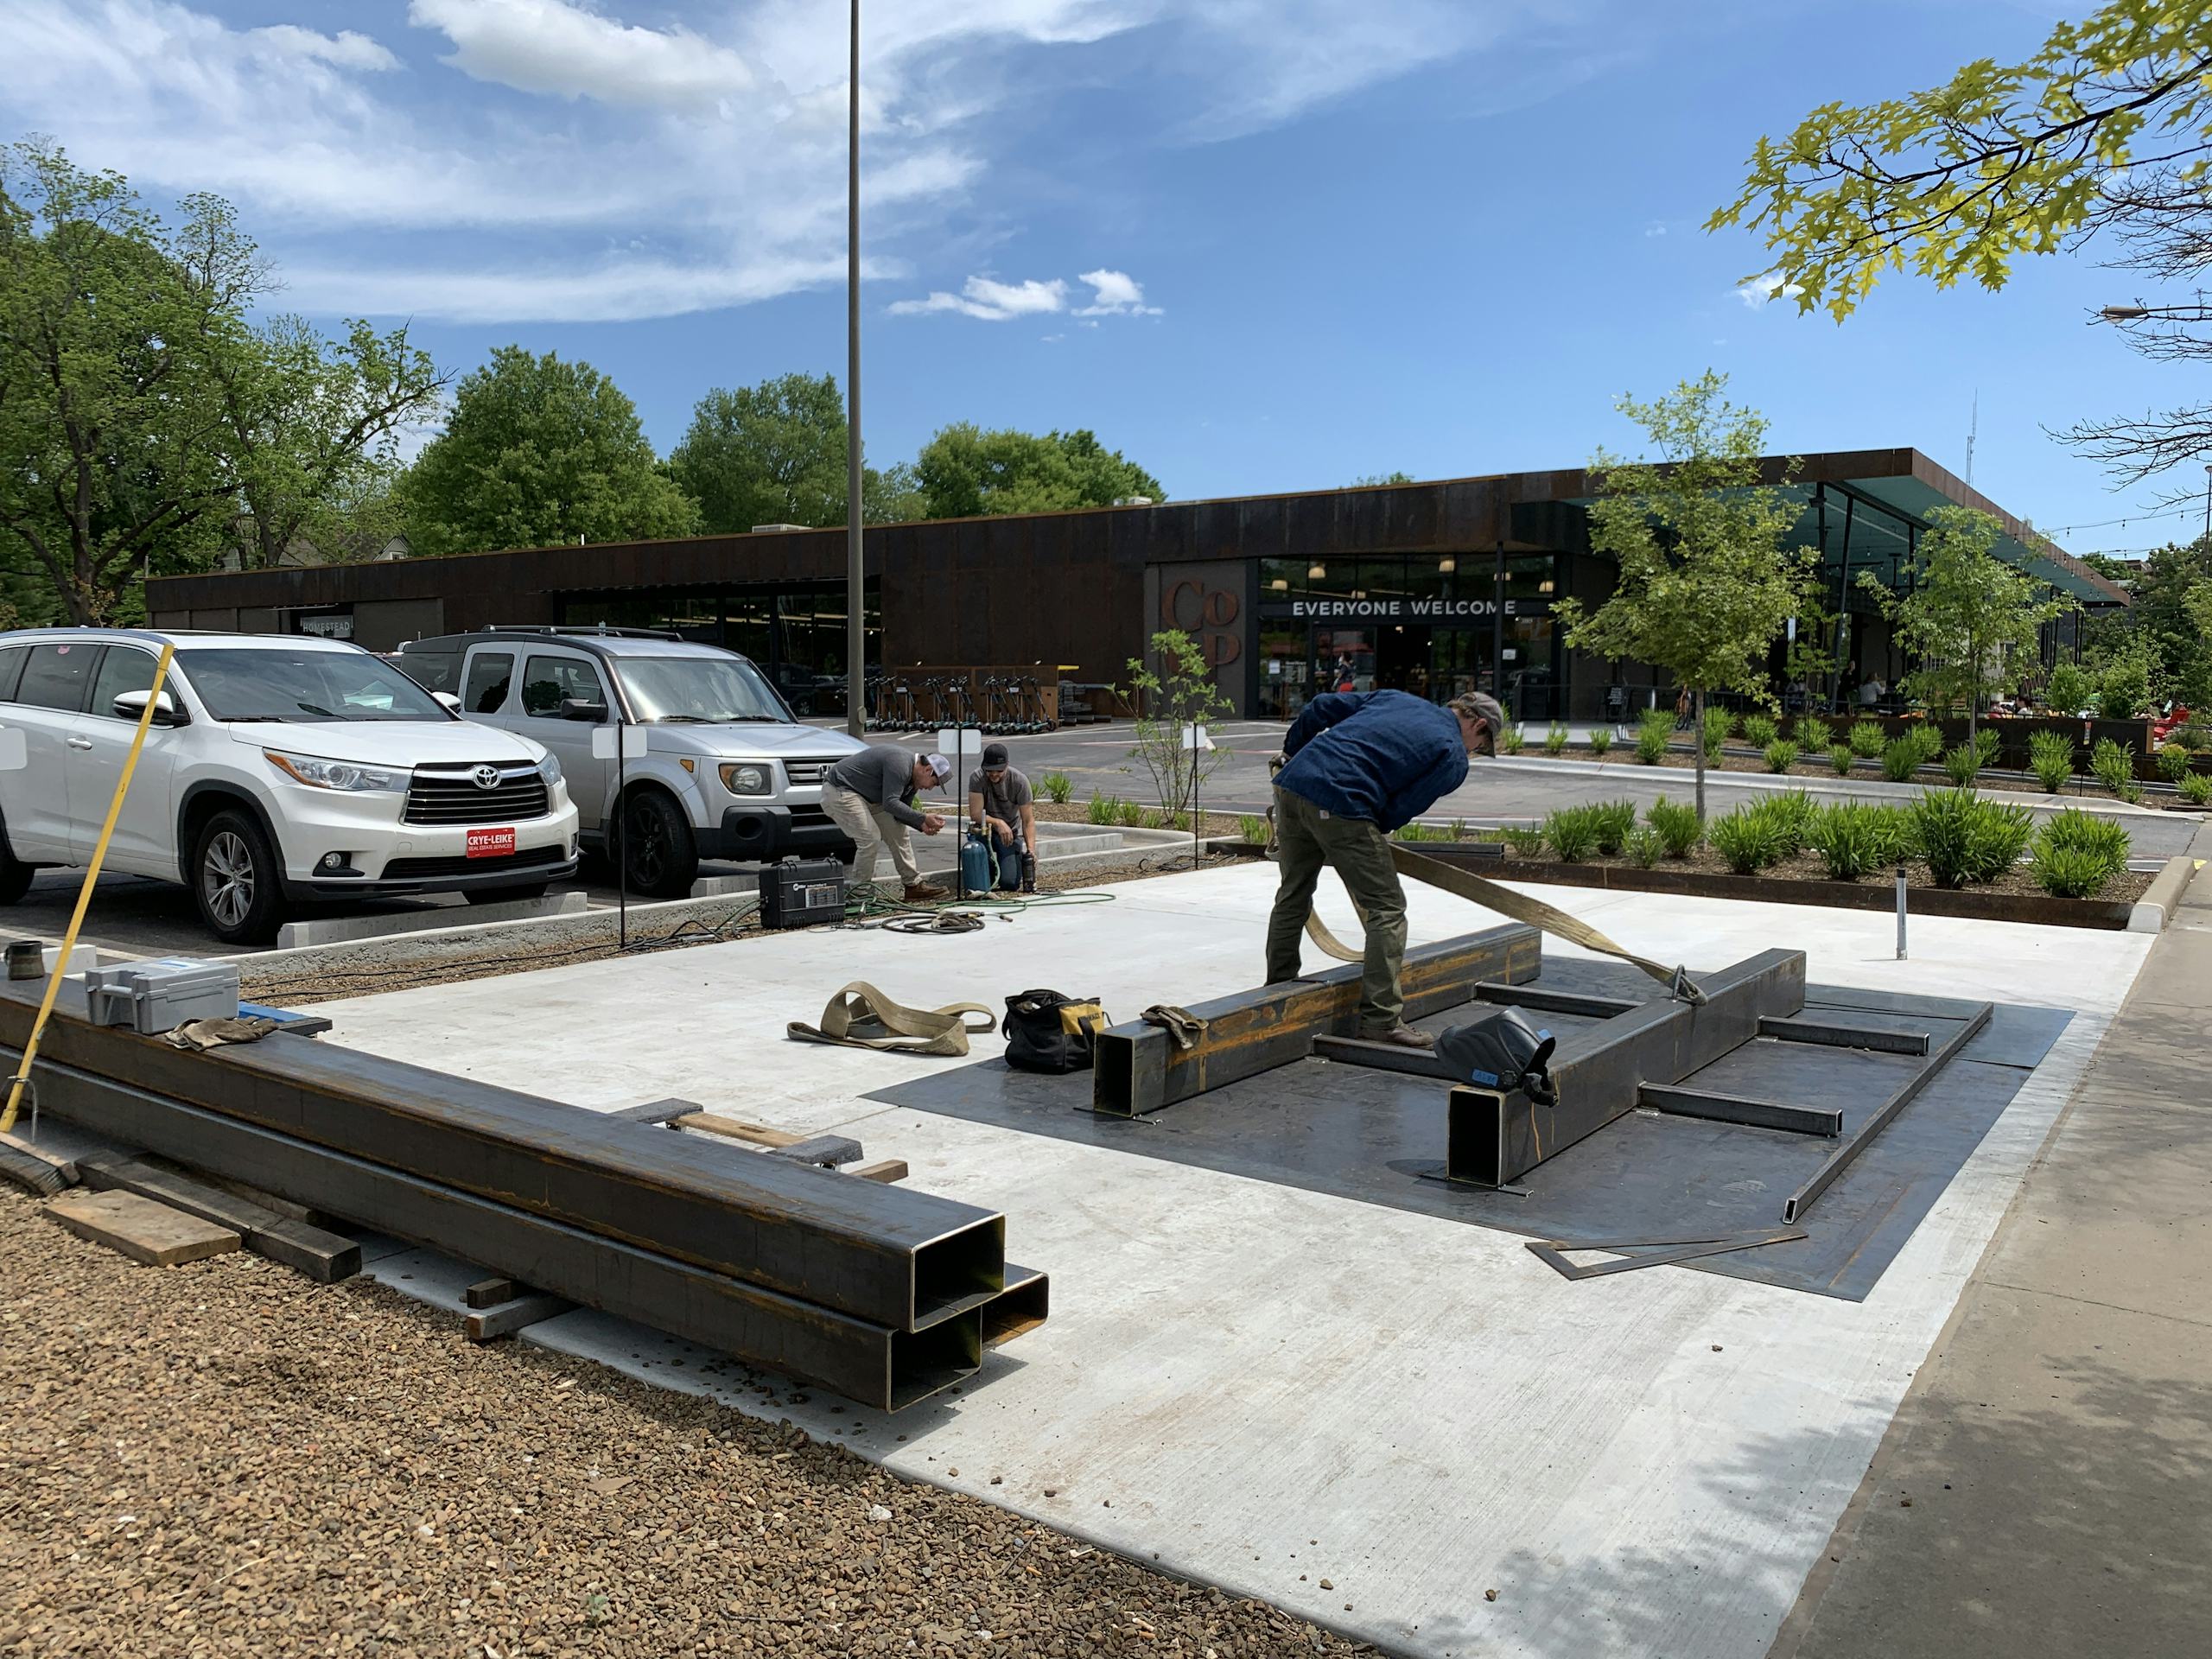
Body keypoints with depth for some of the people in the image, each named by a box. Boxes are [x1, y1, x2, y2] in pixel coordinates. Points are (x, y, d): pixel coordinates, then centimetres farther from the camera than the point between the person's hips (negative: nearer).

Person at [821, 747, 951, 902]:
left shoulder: (912, 778, 5)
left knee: (898, 833, 8)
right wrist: (923, 818, -32)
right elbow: (890, 803, -32)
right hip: (839, 791, -11)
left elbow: (901, 810, 7)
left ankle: (914, 885, 14)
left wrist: (922, 825, -11)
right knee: (870, 838, -19)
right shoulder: (900, 763, -27)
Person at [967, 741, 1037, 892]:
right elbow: (976, 815, -21)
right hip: (985, 830, 1)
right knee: (982, 826, -36)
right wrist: (998, 823, -36)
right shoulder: (977, 778, -18)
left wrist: (1031, 849, -29)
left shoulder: (1019, 781, -18)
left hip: (1010, 834, -1)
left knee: (1009, 883, -18)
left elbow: (1028, 821, -16)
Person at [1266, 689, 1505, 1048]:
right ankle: (1381, 1018, 3)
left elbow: (1322, 707, 22)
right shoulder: (1454, 758, 8)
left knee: (1292, 896, 22)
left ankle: (1277, 993, 34)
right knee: (1386, 908, 4)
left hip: (1293, 781, 7)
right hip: (1340, 805, -7)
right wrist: (1374, 832, 18)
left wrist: (1291, 750, 33)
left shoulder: (1397, 697, 25)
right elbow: (1401, 810, 1)